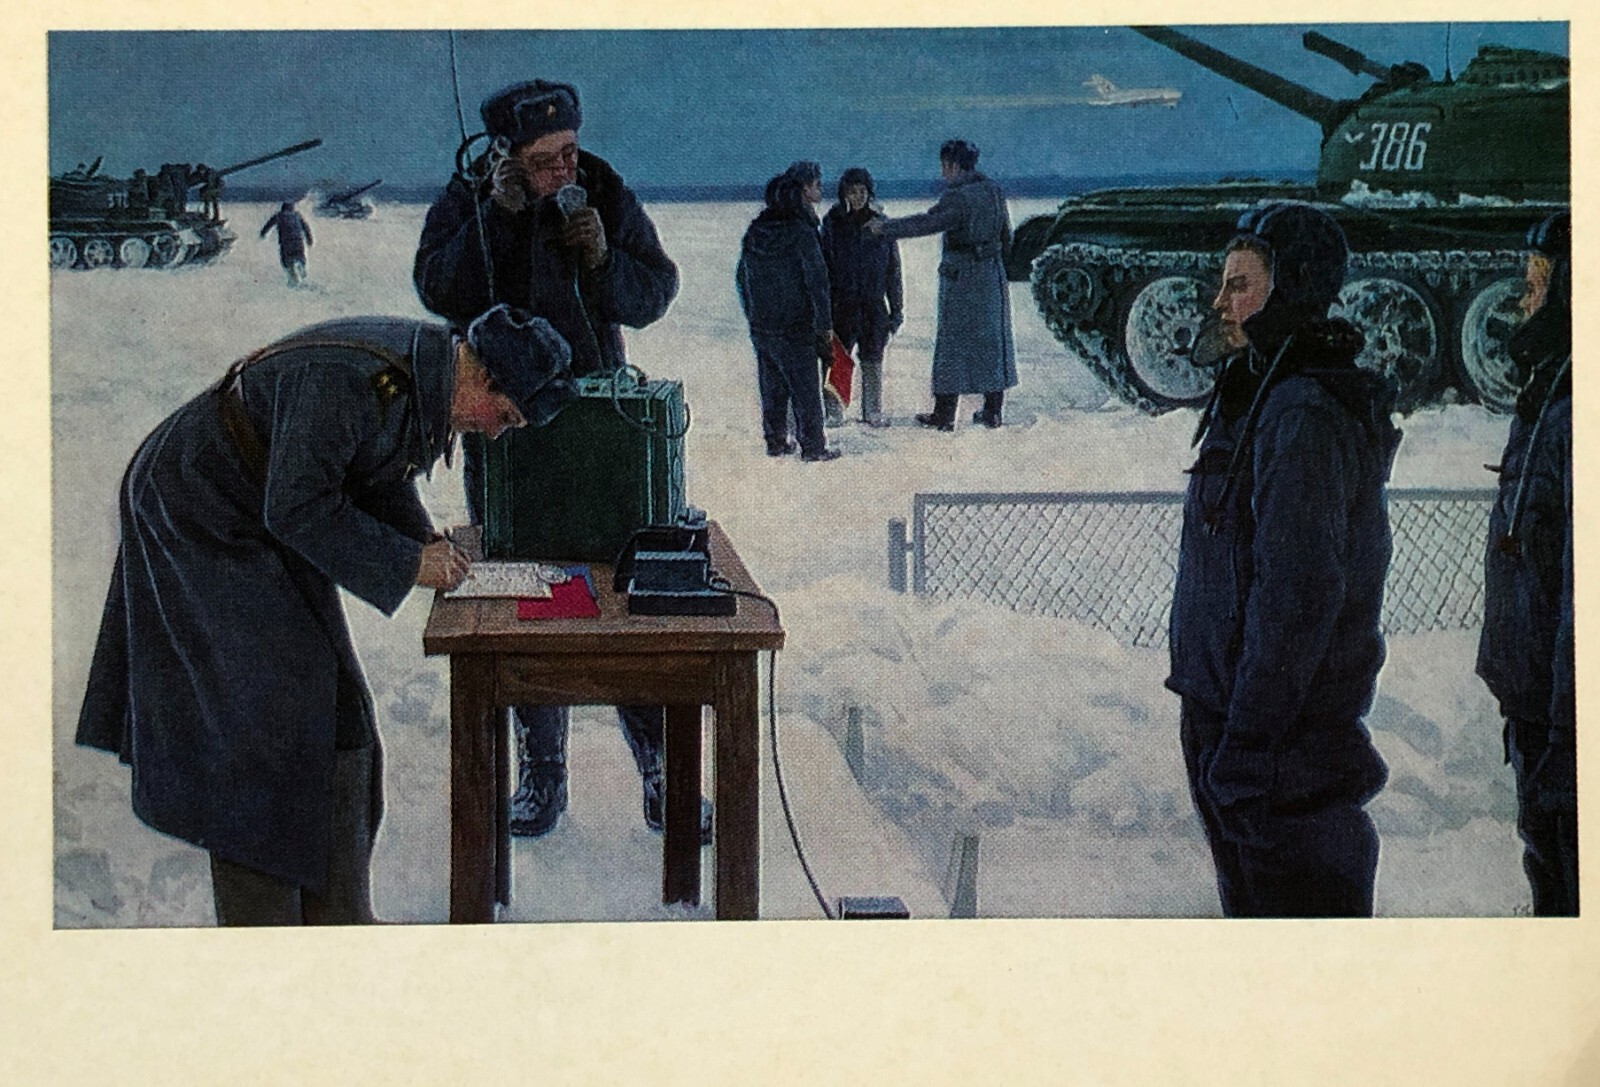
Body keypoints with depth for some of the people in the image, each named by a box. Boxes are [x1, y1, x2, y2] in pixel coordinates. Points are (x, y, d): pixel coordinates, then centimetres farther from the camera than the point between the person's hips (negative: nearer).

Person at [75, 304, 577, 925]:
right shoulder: (347, 380, -33)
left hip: (271, 522, 9)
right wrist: (407, 562, -25)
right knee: (265, 709, -13)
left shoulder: (433, 379, -5)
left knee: (329, 706, 6)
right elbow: (299, 506, -31)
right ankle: (259, 921, -6)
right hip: (200, 510, -9)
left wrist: (425, 540, -5)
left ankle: (335, 911, 14)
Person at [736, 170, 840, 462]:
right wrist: (825, 325, -9)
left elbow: (741, 278, 13)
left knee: (772, 386, 14)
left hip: (761, 326, 6)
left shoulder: (753, 233, 5)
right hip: (795, 326, -6)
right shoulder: (801, 233, -14)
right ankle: (813, 446, 4)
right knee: (805, 386, 1)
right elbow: (817, 281, -14)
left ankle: (776, 440, 21)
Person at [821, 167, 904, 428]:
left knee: (873, 361, 5)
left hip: (874, 305, 2)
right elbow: (823, 265, 2)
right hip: (843, 305, -2)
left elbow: (893, 270, 9)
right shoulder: (833, 223, 2)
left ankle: (873, 412, 15)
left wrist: (897, 308, 7)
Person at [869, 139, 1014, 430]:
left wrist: (886, 227, -12)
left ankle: (944, 414, 3)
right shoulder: (994, 192, 7)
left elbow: (926, 223, -21)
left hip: (961, 278, -7)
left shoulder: (958, 198, -17)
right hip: (993, 277, 7)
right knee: (992, 340, 11)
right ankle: (993, 411, 15)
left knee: (952, 342, 0)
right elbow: (1006, 237, 13)